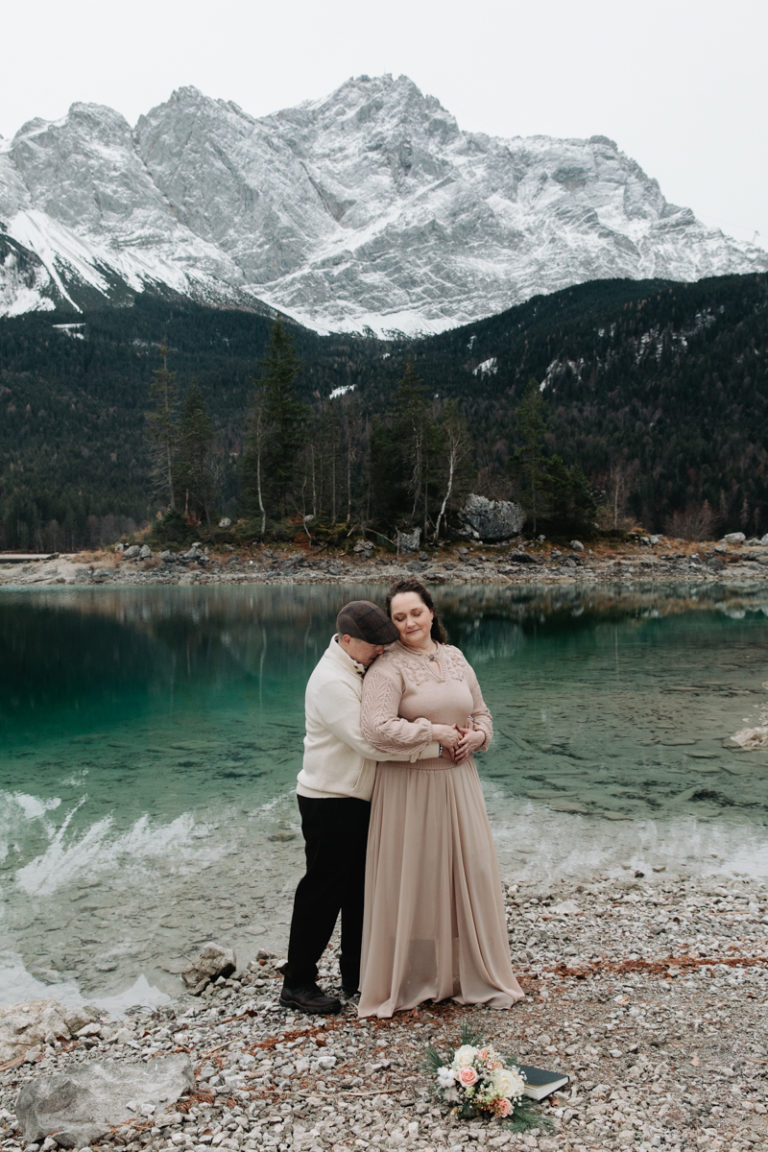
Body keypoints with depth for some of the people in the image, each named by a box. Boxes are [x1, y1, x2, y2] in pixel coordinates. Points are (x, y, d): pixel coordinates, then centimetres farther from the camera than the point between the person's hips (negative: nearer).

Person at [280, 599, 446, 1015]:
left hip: (359, 801, 10)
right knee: (323, 891, 1)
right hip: (330, 803, -10)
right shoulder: (331, 682, -22)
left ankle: (357, 974, 31)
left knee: (361, 887, 17)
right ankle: (297, 983, 15)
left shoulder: (361, 672, 9)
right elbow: (370, 742, -28)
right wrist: (431, 735, -25)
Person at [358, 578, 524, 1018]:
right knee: (413, 879, 4)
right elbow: (378, 729, -23)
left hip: (458, 782, 6)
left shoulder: (455, 658, 10)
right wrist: (436, 732, -16)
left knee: (470, 873, 10)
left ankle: (476, 974, 28)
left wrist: (476, 736, -3)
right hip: (410, 787, -5)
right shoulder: (389, 667, -11)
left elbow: (482, 713, 19)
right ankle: (410, 980, 22)